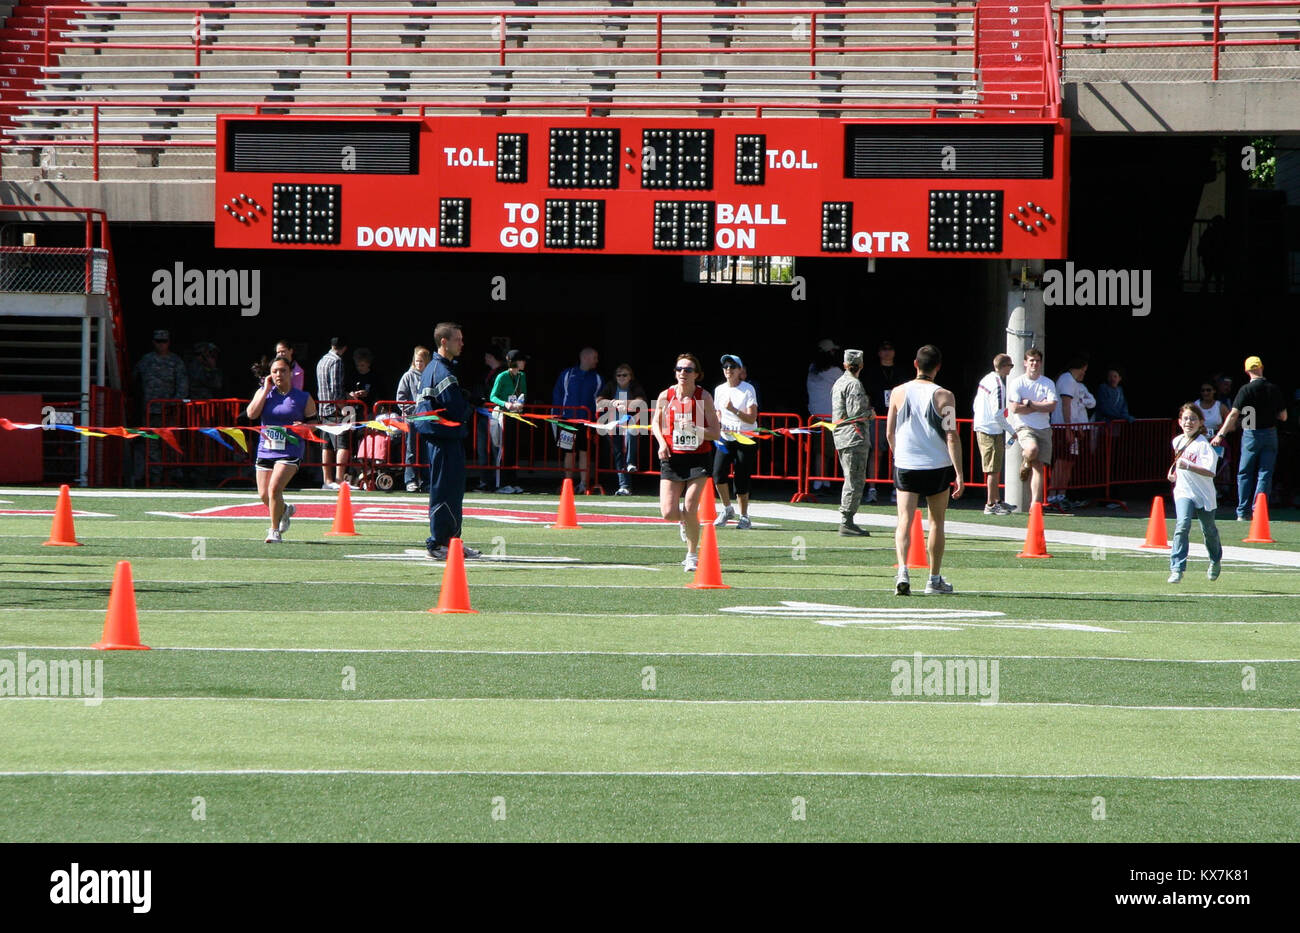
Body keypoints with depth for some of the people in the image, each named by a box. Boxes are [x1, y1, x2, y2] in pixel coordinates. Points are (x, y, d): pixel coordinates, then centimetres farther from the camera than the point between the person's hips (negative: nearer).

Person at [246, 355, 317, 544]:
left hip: (290, 451, -4)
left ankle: (275, 530, -5)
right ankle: (284, 510, 41)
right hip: (265, 449, 4)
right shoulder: (263, 392, 6)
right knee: (264, 495, 7)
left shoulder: (303, 398, 1)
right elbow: (251, 414, -10)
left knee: (274, 488, -20)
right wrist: (267, 390, -8)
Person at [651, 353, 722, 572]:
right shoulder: (665, 396, -1)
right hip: (672, 458, 2)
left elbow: (716, 433, -6)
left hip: (698, 458, -2)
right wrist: (662, 443, -3)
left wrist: (694, 429, -23)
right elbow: (655, 423, 15)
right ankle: (683, 522, 31)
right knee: (668, 513, -7)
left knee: (690, 510, -10)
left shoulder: (704, 397, -6)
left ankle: (692, 555, 10)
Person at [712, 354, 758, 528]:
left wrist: (734, 410, -26)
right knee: (718, 474, -14)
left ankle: (744, 517, 10)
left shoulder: (748, 389, -7)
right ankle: (727, 509, 8)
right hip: (725, 438, 4)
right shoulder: (720, 389, 7)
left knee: (741, 480, -5)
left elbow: (752, 418, -12)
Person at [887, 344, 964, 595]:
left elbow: (889, 433, 7)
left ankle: (902, 570, -22)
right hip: (938, 466, -1)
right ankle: (934, 580, 17)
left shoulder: (898, 393, 0)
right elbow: (951, 436, -11)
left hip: (905, 465, 1)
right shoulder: (943, 396, -8)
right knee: (936, 522, 12)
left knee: (905, 519, -1)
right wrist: (959, 474, -9)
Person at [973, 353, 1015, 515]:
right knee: (994, 470, -4)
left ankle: (997, 500, 25)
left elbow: (975, 406, 17)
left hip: (981, 428, 9)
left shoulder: (986, 379, 11)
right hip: (993, 431, -9)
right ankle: (990, 505, -1)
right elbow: (997, 415, -20)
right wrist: (1012, 431, -11)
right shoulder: (997, 384, -17)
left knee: (994, 469, 17)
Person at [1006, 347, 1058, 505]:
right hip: (1024, 427, -3)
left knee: (1039, 467, -4)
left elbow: (1052, 406, -3)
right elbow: (1014, 408, -10)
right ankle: (1026, 464, 3)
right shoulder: (1017, 383, 1)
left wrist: (1029, 403, -8)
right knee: (1032, 449, -34)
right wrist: (1040, 406, -6)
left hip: (1044, 428, 3)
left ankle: (1035, 504, -3)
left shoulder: (1048, 383, 9)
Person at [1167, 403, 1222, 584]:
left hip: (1204, 494, -3)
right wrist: (1173, 472, 12)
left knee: (1209, 531, 14)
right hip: (1183, 492, 3)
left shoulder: (1203, 445, -14)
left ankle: (1215, 561, 45)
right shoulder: (1177, 441, 5)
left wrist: (1188, 466, -35)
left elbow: (1210, 472, -25)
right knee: (1183, 524, -21)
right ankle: (1177, 569, -24)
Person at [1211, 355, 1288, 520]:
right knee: (1265, 474, 5)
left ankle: (1243, 512, 7)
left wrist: (1221, 435, -14)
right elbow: (1283, 417, 5)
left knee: (1245, 474, 8)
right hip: (1271, 435, 2)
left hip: (1251, 434, -2)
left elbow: (1234, 415, -15)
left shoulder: (1246, 390, -11)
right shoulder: (1274, 389, 0)